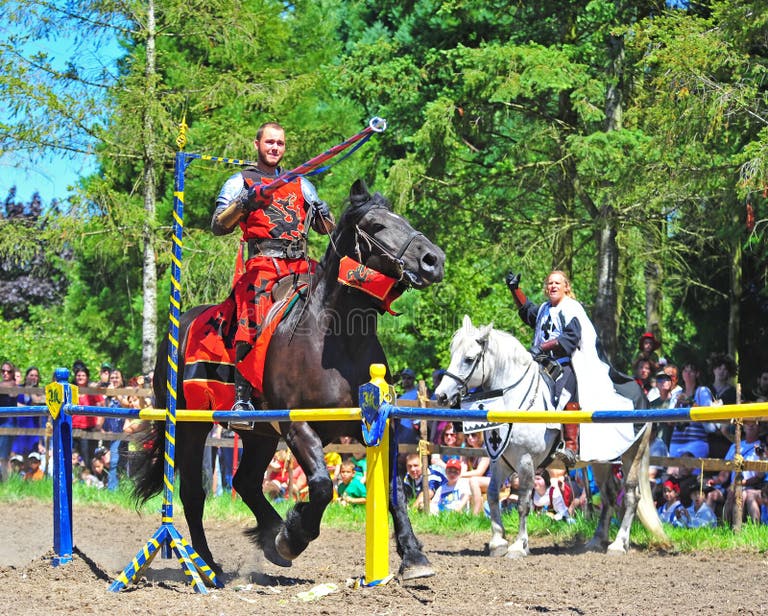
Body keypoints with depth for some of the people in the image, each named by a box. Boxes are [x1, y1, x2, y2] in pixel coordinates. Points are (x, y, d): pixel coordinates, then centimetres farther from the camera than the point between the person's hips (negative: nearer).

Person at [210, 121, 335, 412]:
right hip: (262, 262, -4)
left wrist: (323, 213, 2)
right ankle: (241, 397, -26)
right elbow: (218, 226, 2)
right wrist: (246, 202, -13)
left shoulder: (300, 184, 26)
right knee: (253, 321, -23)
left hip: (300, 264, 4)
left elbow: (325, 229, 25)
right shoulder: (240, 182, 14)